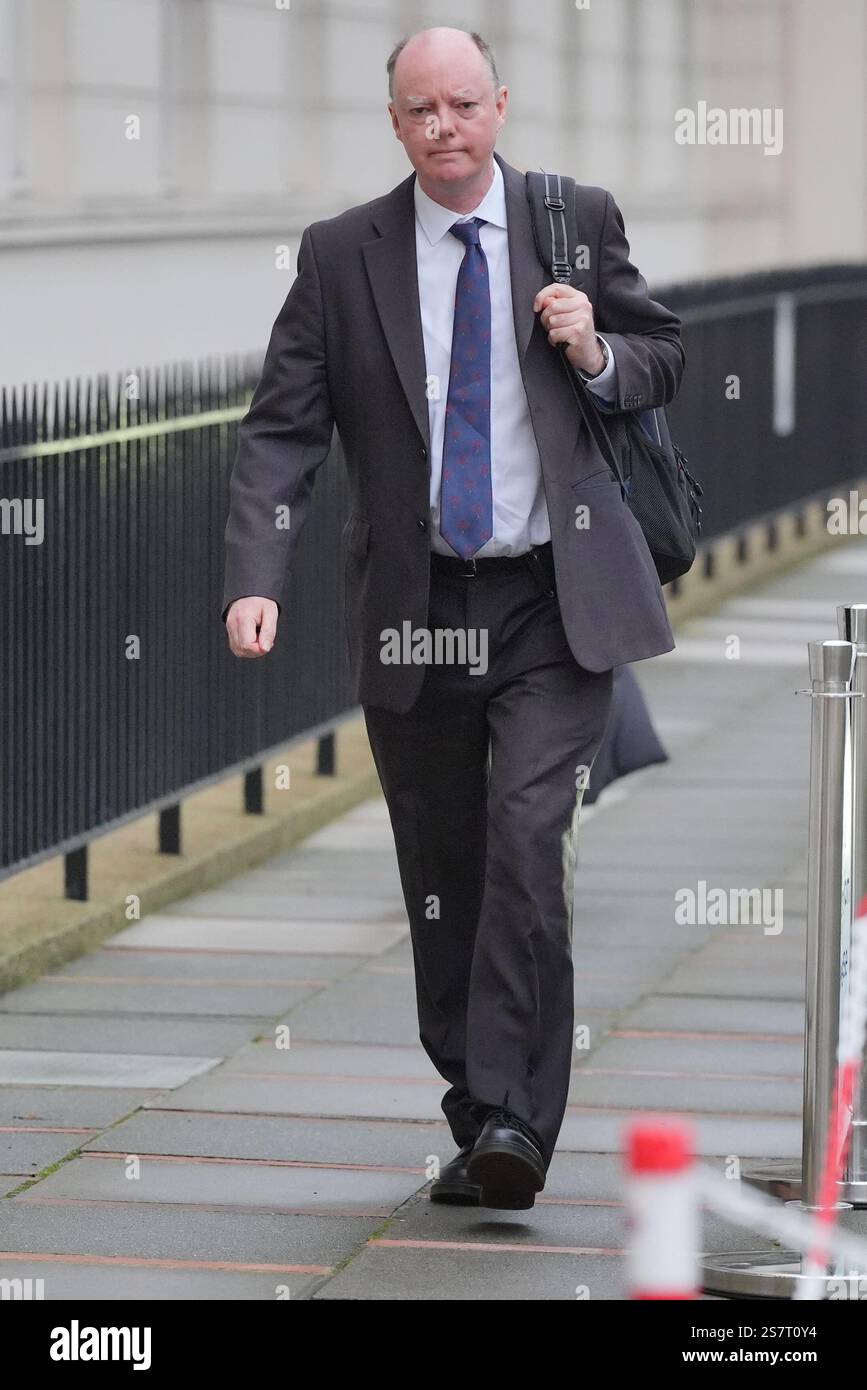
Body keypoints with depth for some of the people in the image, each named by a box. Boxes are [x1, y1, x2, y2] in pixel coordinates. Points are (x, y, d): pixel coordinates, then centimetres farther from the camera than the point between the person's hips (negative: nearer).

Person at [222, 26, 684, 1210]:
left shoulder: (578, 220, 3)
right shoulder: (341, 256, 1)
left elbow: (663, 358, 15)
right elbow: (282, 431, -2)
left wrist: (599, 356, -9)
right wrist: (256, 581, -17)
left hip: (553, 603, -2)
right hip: (415, 612, 2)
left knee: (528, 843, -18)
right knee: (441, 878, 8)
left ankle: (514, 1120, -16)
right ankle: (477, 1121, 21)